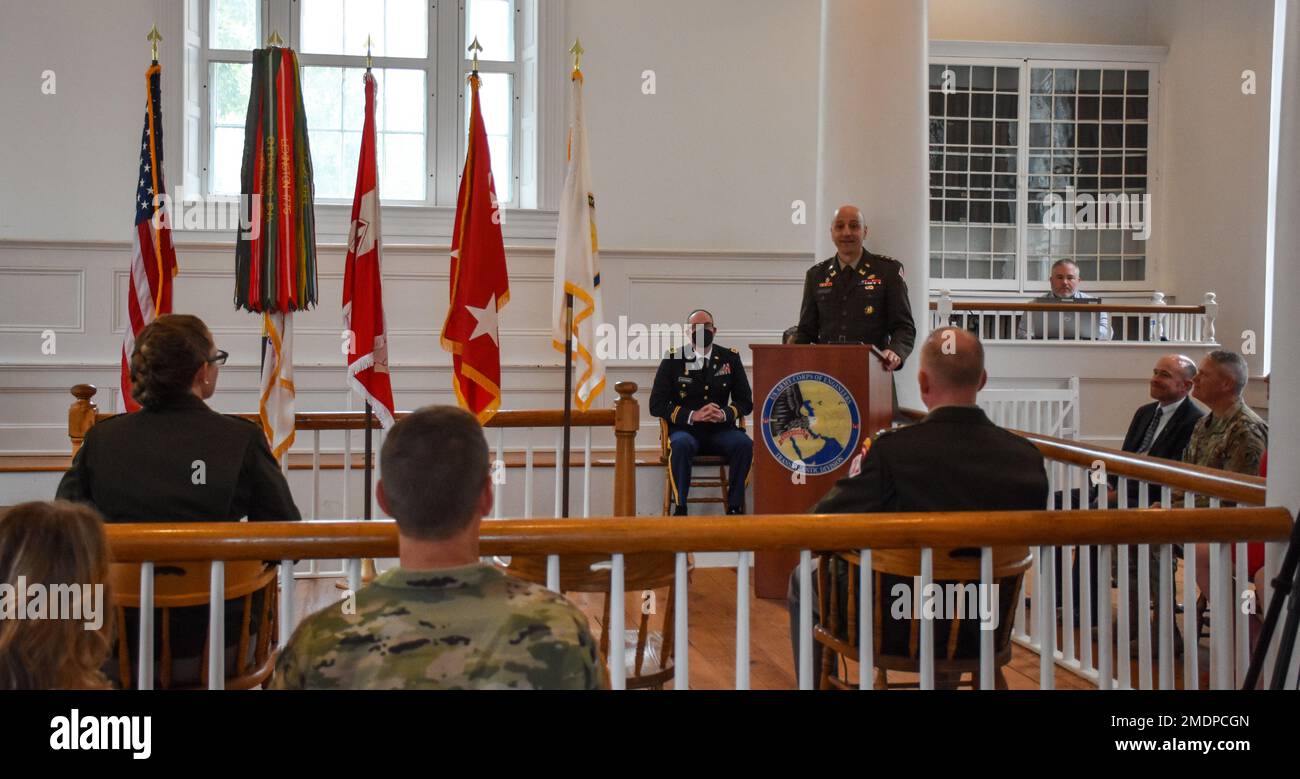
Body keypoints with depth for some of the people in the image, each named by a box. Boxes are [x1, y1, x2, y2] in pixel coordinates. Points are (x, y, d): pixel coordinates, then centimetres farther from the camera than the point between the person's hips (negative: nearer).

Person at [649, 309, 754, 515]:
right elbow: (656, 405, -3)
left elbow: (746, 401, 8)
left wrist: (724, 414, -15)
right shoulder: (673, 359, 2)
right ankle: (680, 508, -29)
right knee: (681, 444, -37)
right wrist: (692, 415, -17)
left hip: (720, 430, 2)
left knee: (744, 444, -29)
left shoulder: (730, 358, 8)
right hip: (685, 429, -2)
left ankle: (735, 507, -20)